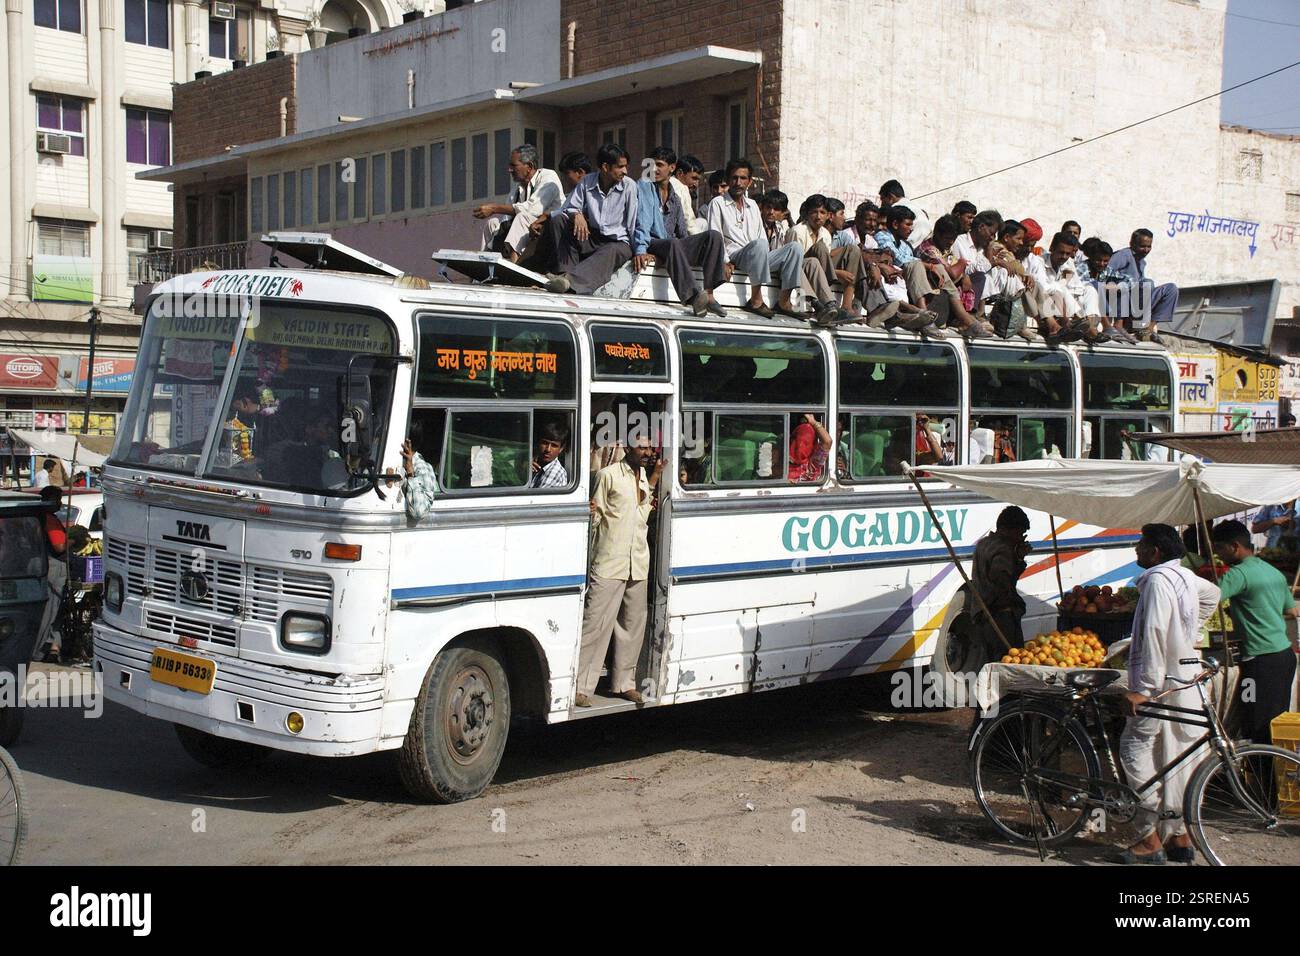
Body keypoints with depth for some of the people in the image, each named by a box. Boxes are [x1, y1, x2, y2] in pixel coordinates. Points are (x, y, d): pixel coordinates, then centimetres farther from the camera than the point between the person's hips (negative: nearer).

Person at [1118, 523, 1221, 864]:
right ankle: (1179, 836, 17)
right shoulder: (1185, 576, 12)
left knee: (1135, 747, -6)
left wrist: (1142, 688, -23)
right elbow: (1213, 595, 34)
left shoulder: (1158, 581, -16)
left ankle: (1152, 838, -7)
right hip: (1186, 674, 10)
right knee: (1176, 753, 12)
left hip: (1163, 680, -10)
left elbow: (1153, 635, -23)